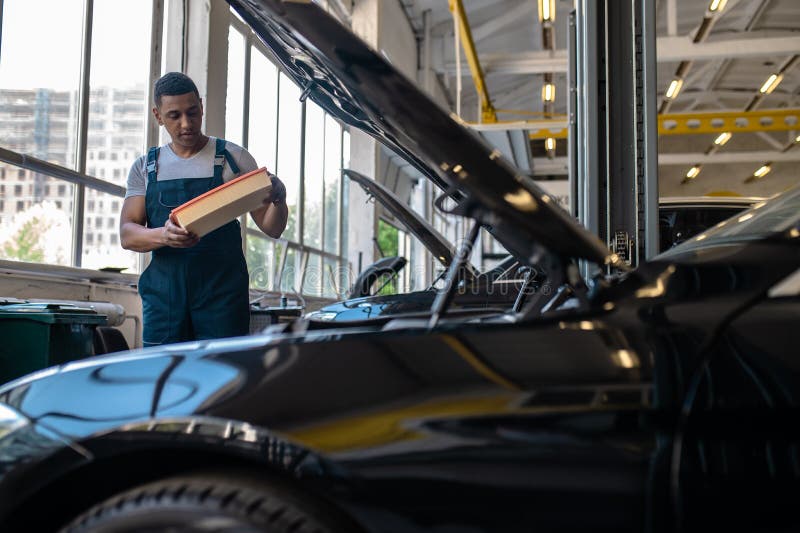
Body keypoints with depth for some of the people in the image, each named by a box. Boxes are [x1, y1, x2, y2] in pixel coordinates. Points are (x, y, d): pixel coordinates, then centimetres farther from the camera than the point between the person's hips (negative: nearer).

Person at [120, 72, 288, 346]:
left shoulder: (233, 158, 6)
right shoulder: (144, 168, 13)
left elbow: (272, 229, 4)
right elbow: (127, 235, 2)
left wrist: (278, 198, -19)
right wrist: (164, 235, -20)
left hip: (223, 295, -2)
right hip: (164, 296, 2)